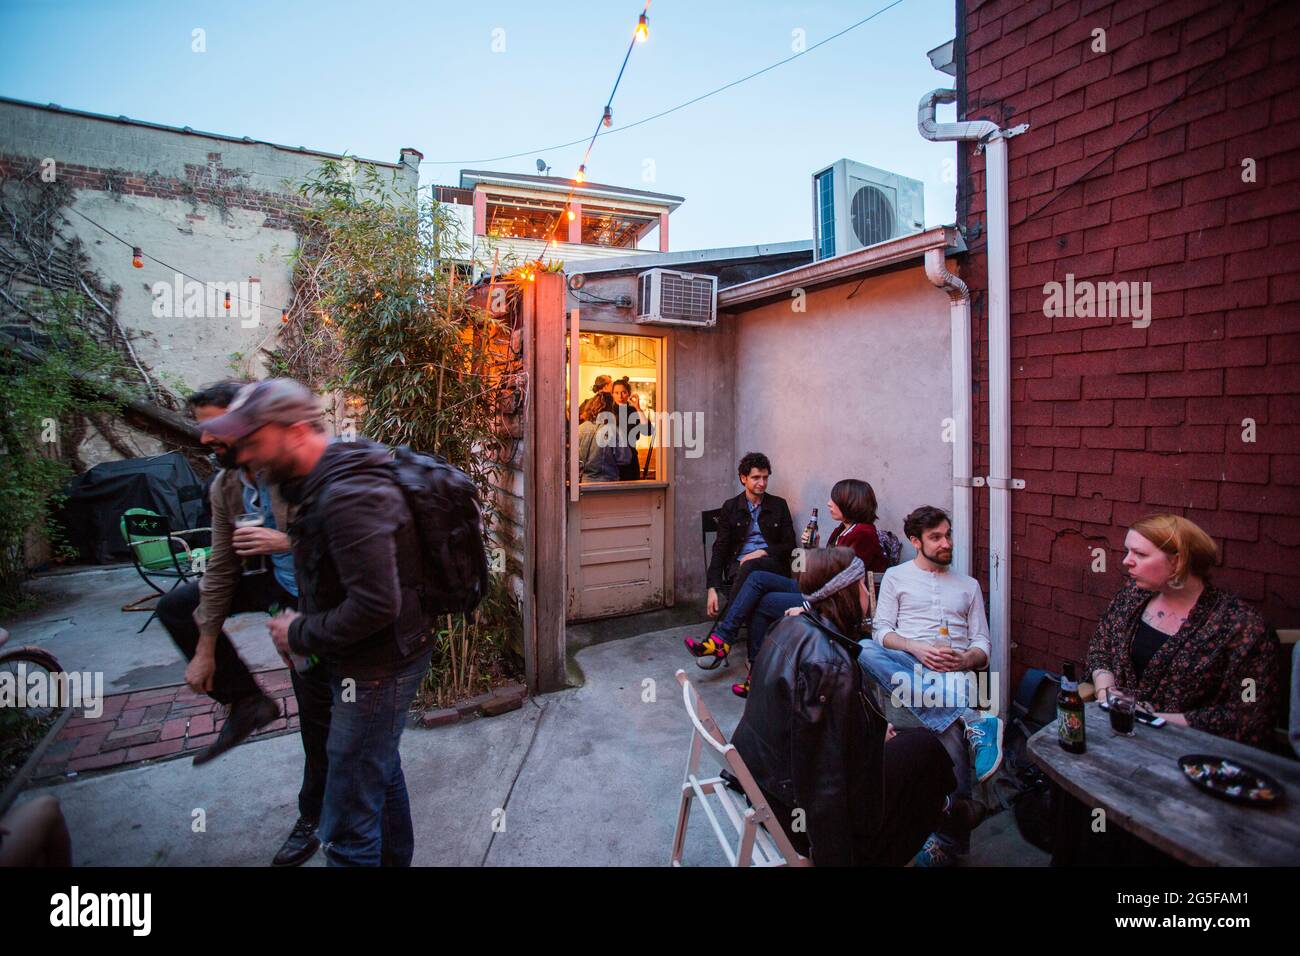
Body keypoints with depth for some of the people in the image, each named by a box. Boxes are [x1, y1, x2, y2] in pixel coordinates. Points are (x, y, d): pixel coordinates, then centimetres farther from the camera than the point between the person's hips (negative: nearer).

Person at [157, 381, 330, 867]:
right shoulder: (225, 487, -1)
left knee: (316, 715, 3)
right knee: (175, 606, 6)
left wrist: (287, 542, -33)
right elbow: (222, 567, 4)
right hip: (276, 584, 8)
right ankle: (246, 703, 14)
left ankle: (313, 817, 29)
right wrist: (205, 651, 8)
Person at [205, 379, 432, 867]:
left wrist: (301, 635, -16)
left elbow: (375, 605, -31)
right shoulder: (333, 481, 5)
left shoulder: (348, 496, -27)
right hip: (375, 662, 10)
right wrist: (304, 621, 7)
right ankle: (395, 858, 50)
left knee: (348, 830, 2)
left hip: (376, 671, -10)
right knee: (382, 774, 29)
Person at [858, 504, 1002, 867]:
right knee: (866, 652, -36)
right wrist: (916, 648, -12)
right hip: (909, 664, -1)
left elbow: (982, 646, 17)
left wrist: (965, 660, -7)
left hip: (955, 671, 1)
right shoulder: (896, 576, 16)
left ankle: (949, 839, -22)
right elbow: (881, 630, 7)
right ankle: (972, 720, -43)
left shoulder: (969, 585, 24)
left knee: (950, 729, -33)